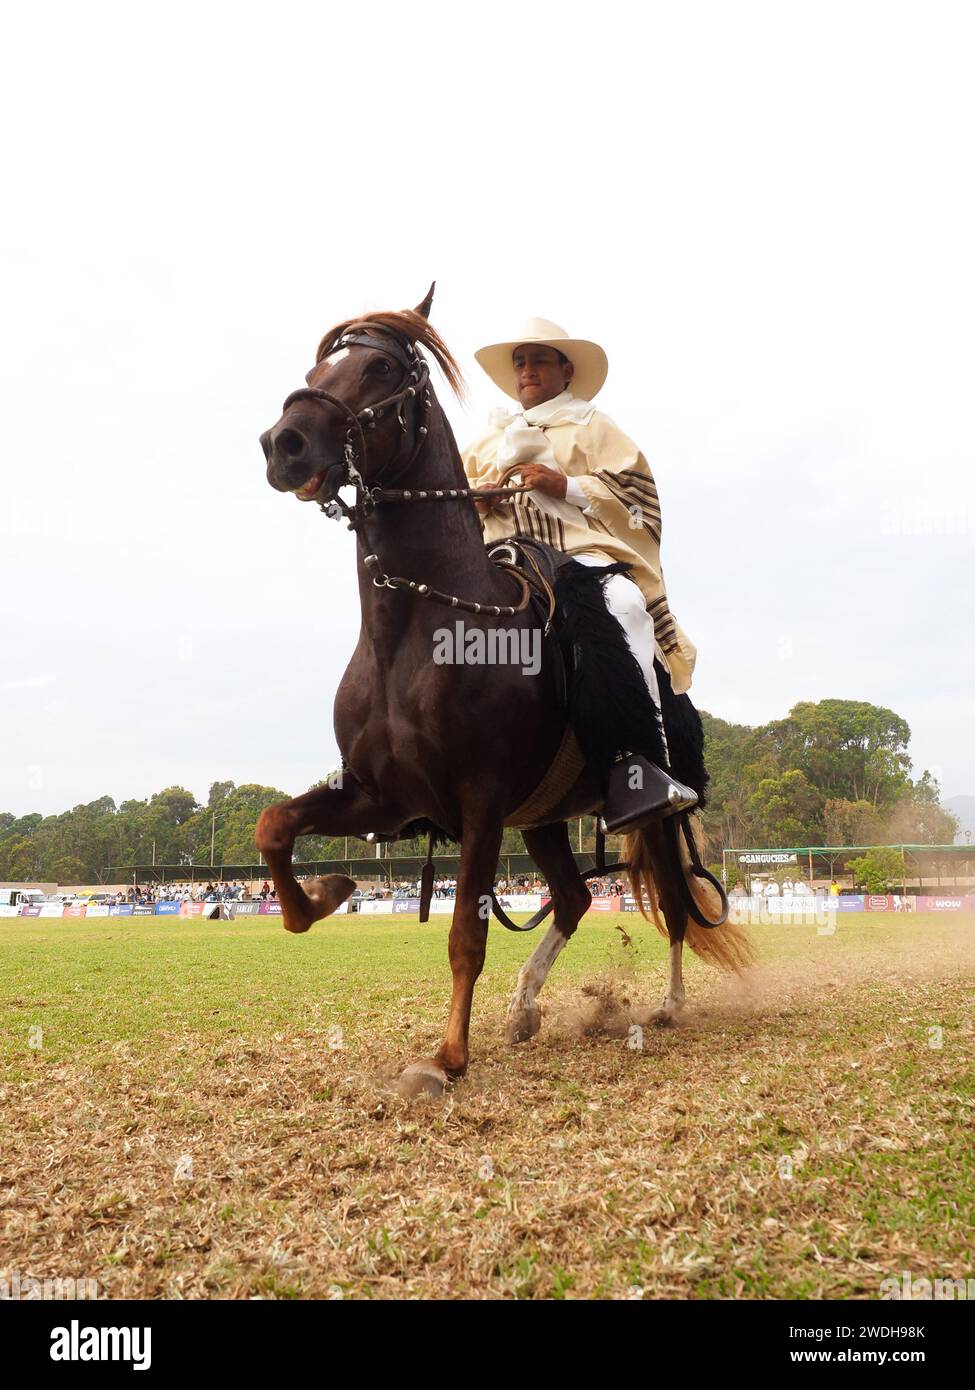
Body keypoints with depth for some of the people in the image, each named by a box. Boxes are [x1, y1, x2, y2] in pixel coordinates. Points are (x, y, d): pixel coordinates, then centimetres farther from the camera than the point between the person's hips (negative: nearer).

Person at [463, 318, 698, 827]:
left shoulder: (592, 427, 19)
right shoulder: (491, 438, 31)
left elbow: (633, 492, 6)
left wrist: (567, 486, -9)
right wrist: (475, 500, 3)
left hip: (581, 551, -3)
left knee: (623, 606, -36)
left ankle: (640, 758, -40)